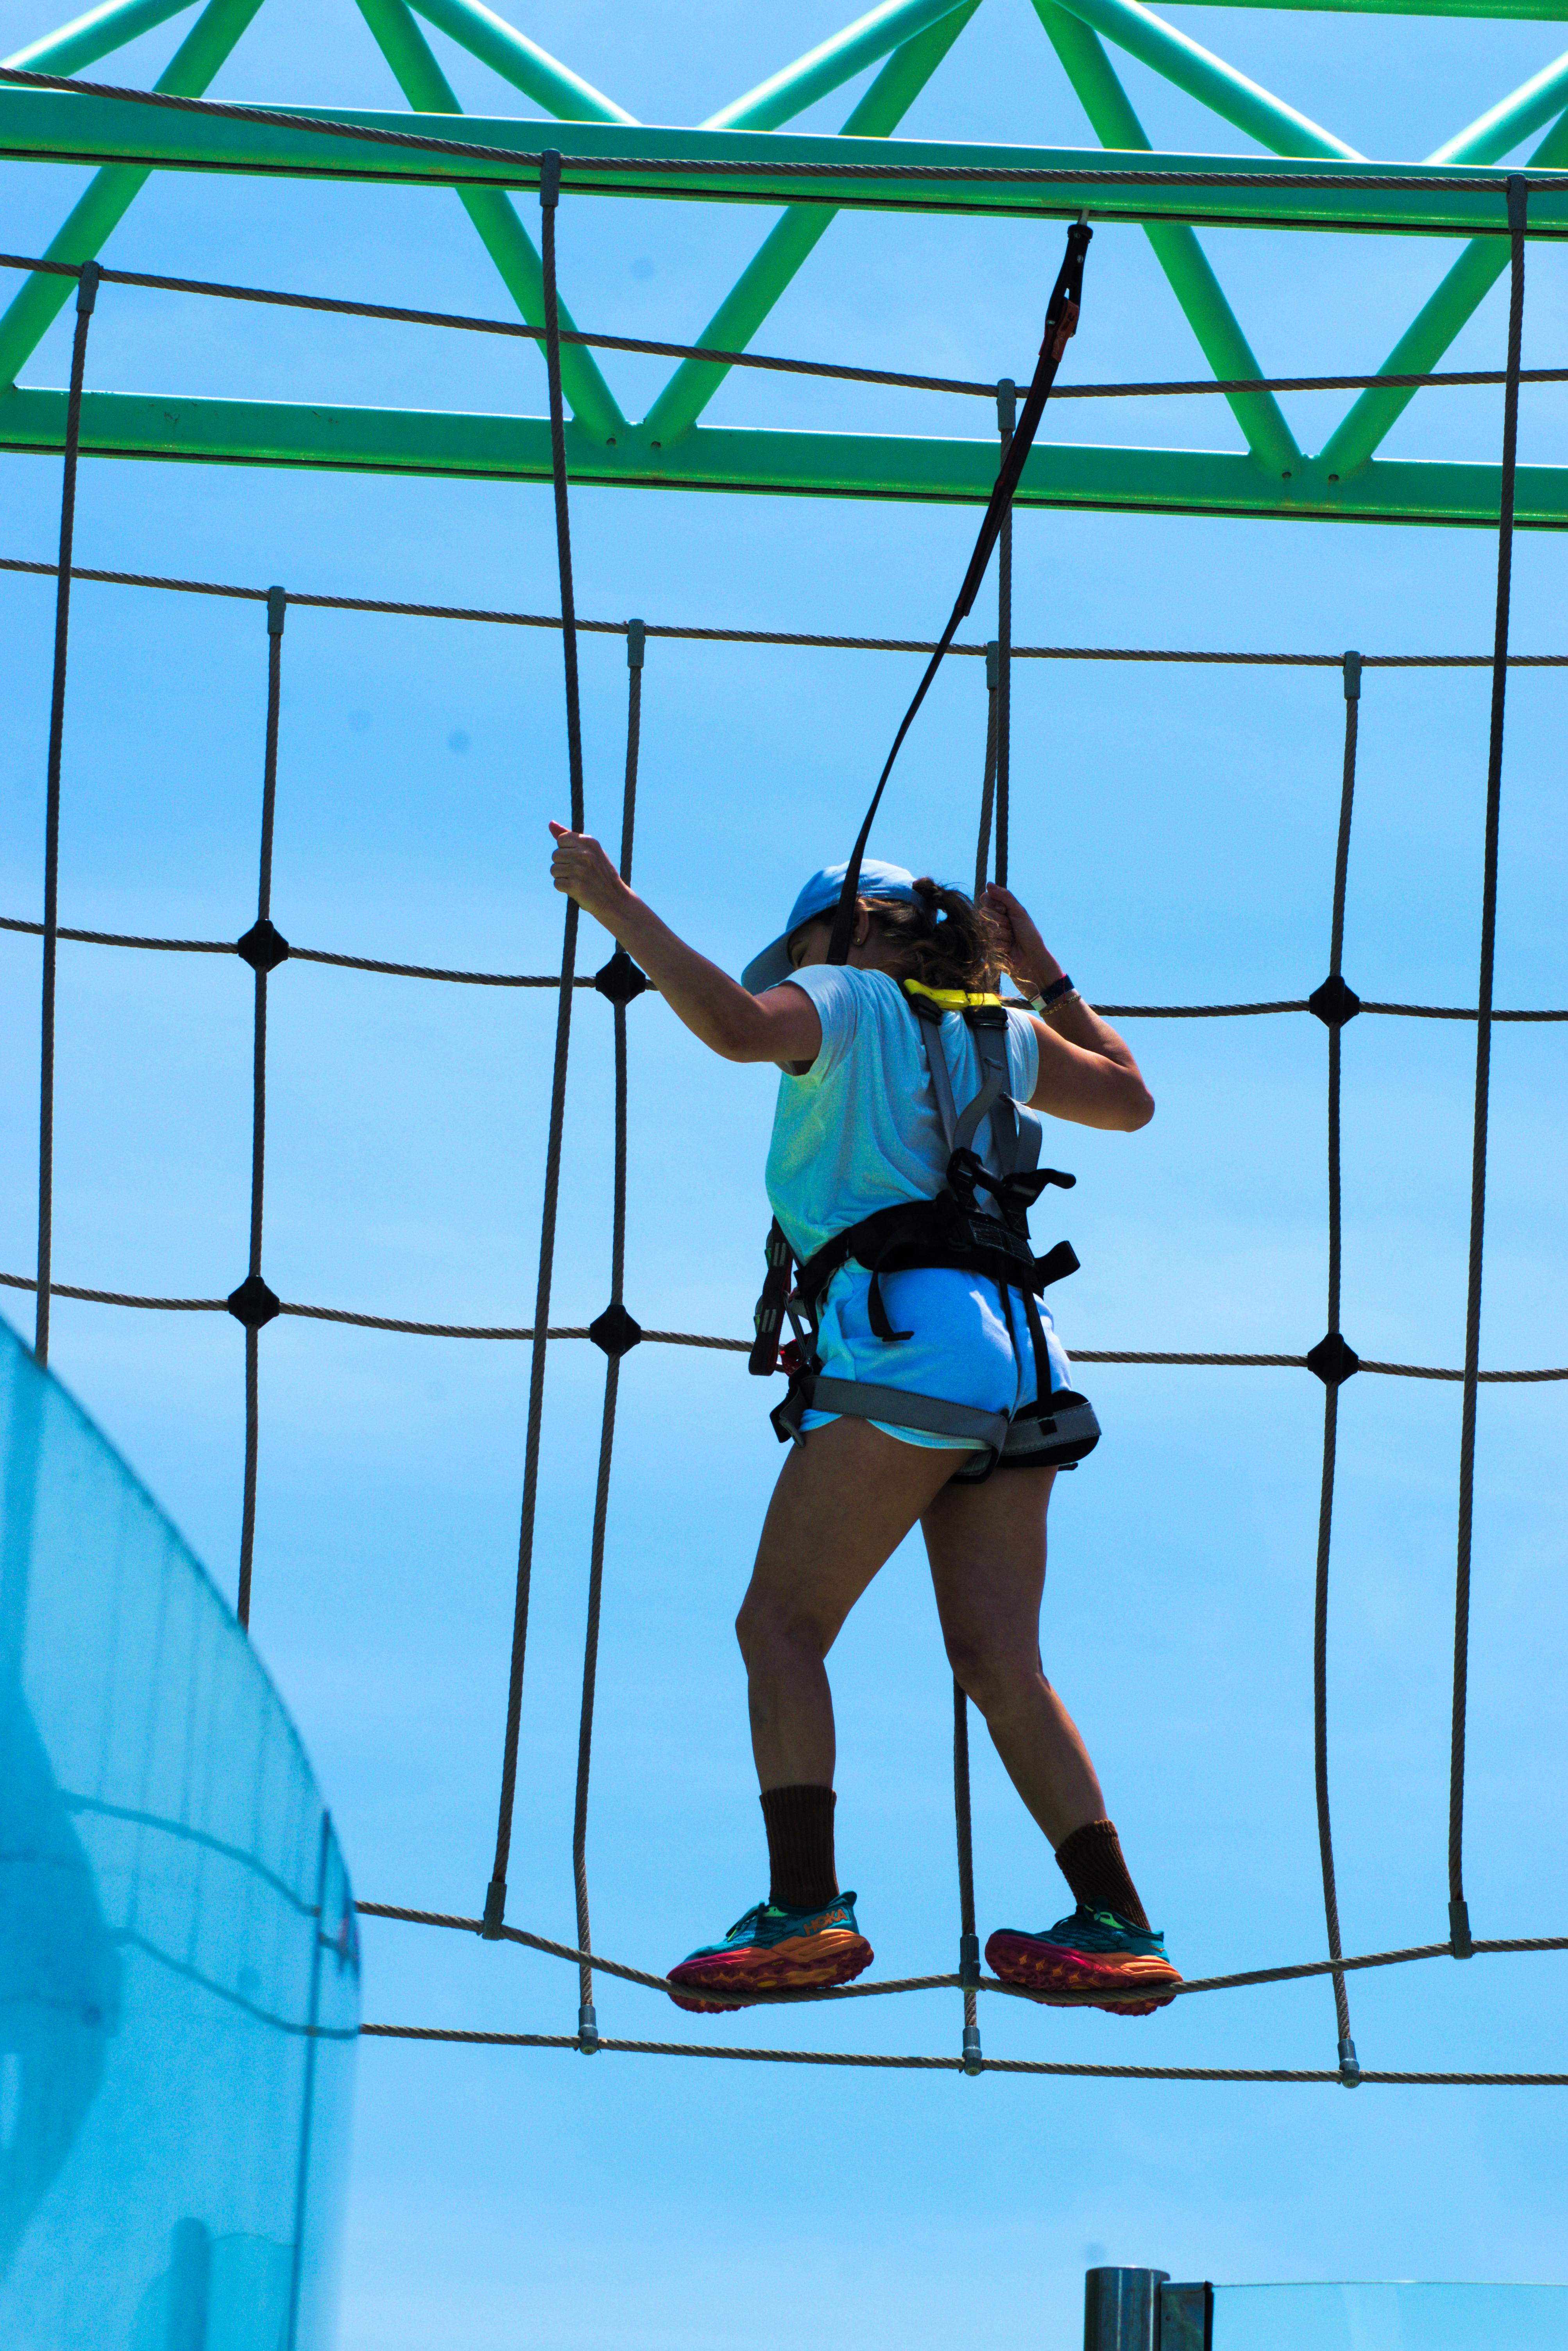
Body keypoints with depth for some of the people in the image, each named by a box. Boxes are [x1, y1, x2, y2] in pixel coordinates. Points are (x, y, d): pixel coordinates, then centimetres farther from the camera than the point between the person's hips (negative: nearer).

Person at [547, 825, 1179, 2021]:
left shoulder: (850, 1000, 6)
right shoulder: (997, 1028, 24)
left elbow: (738, 1024, -15)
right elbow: (1131, 1099, 38)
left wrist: (617, 907, -8)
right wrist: (1046, 975, 42)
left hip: (906, 1341, -7)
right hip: (1017, 1354, 7)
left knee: (780, 1624, -7)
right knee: (999, 1662, 3)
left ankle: (806, 1911, -21)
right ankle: (1118, 1929, -6)